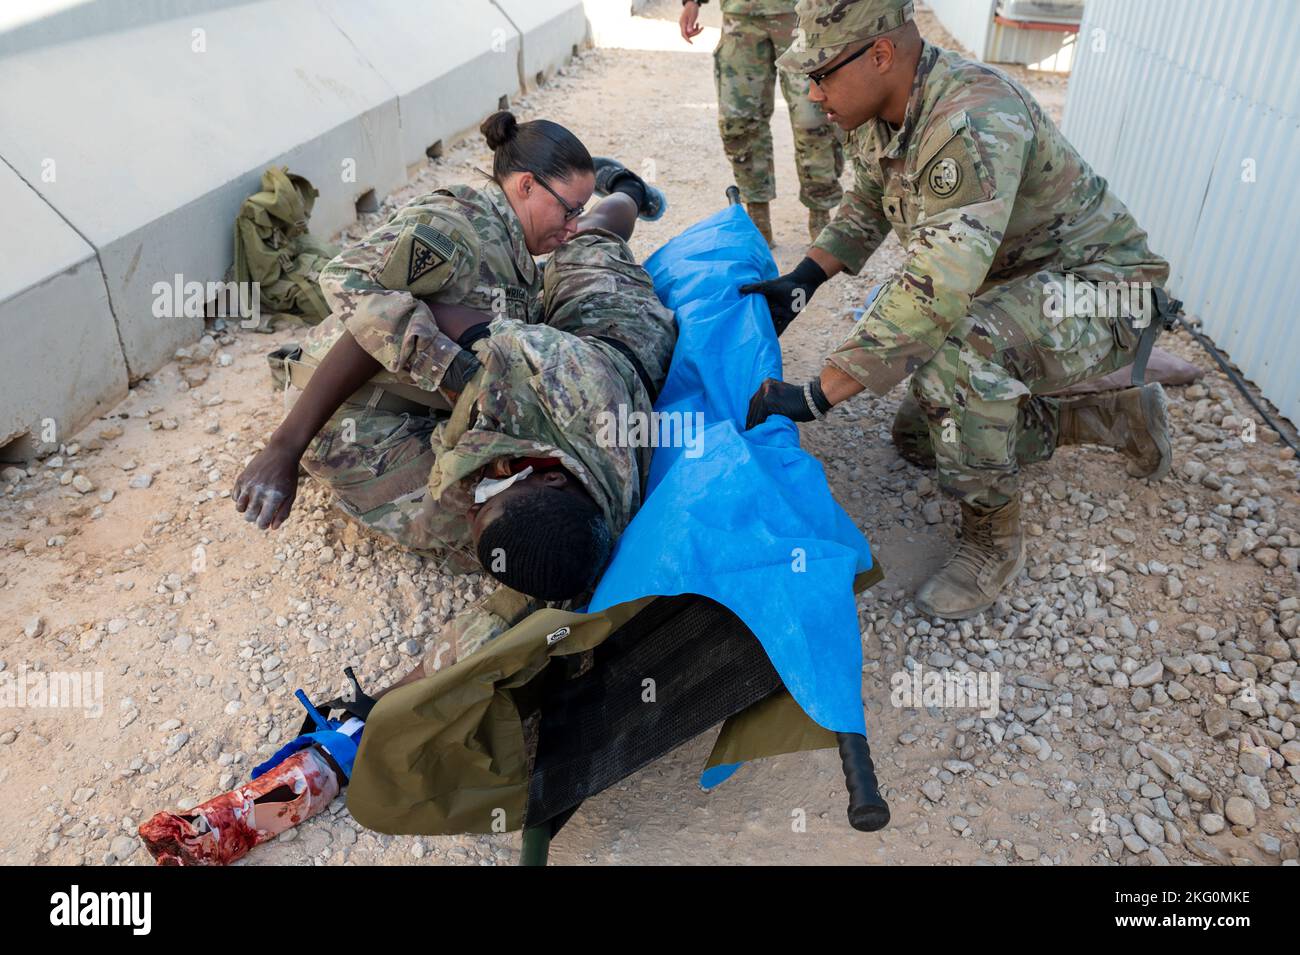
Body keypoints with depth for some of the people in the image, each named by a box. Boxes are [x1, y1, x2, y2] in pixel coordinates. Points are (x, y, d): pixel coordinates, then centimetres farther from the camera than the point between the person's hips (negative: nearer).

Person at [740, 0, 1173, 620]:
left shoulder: (976, 121, -35)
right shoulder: (880, 114, -5)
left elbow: (937, 289, -42)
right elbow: (865, 209, 14)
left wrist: (816, 395, -41)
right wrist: (801, 281, -2)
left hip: (1100, 289, -10)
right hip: (1012, 286, 10)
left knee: (956, 350, -38)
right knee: (918, 436, 12)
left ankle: (993, 540, -16)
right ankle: (1113, 416, 22)